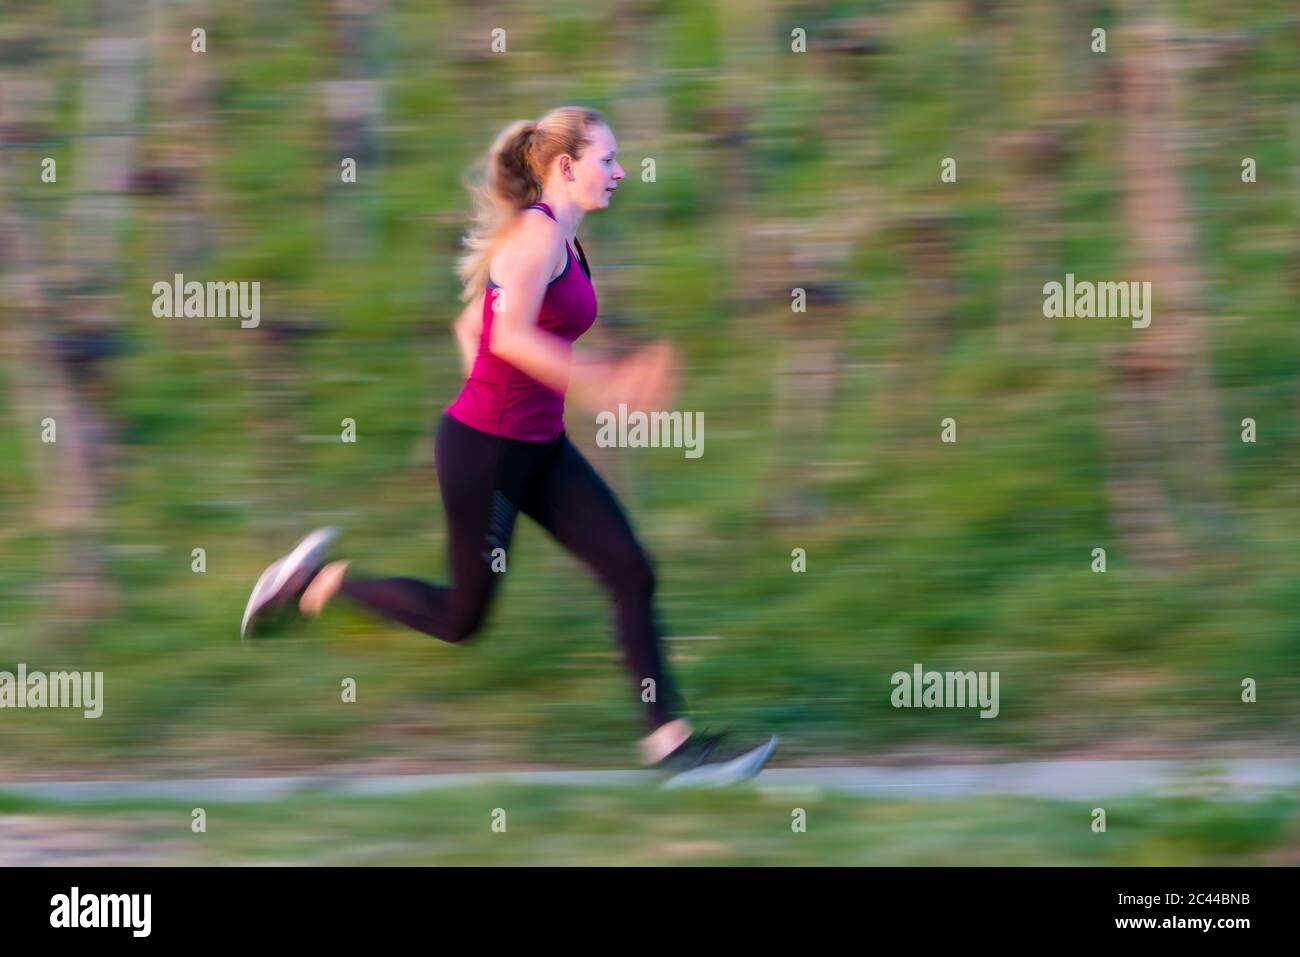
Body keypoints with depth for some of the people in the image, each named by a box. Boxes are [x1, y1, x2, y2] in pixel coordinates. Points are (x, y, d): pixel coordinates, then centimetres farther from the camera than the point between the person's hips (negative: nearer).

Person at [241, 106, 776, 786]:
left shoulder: (561, 242, 11)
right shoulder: (537, 230, -17)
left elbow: (471, 327, 20)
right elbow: (512, 336, -29)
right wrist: (603, 384, -27)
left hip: (539, 449, 9)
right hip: (482, 449, -9)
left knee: (632, 574, -2)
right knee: (462, 617, 5)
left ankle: (671, 741, -1)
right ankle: (320, 581, 21)